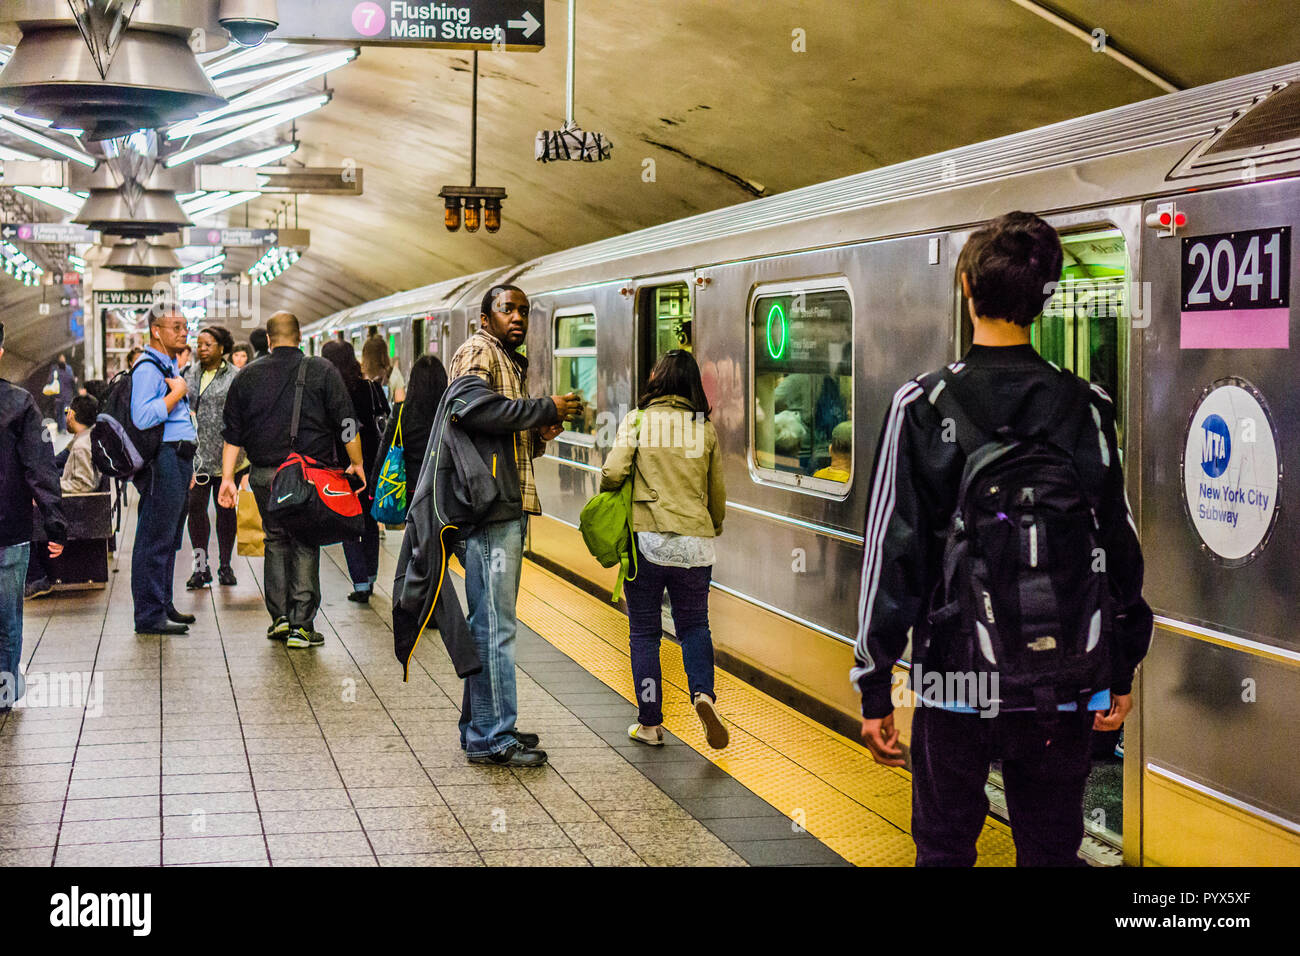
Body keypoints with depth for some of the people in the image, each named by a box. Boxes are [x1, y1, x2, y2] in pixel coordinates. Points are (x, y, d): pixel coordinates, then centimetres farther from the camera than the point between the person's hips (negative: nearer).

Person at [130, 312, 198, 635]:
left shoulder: (170, 366, 19)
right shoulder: (147, 367, -13)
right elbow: (142, 418, -25)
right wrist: (176, 393, -18)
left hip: (179, 458, 10)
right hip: (161, 460, -10)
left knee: (169, 539, 15)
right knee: (156, 539, -8)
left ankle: (163, 606, 24)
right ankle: (150, 615, -5)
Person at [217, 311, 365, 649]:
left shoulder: (248, 375, 7)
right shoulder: (322, 371, -2)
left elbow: (232, 434, 7)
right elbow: (346, 423, -1)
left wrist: (228, 477, 10)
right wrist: (356, 463, 9)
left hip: (265, 475, 2)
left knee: (276, 541, 16)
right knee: (305, 545, 3)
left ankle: (279, 616, 11)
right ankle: (301, 625, 1)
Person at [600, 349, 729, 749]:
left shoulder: (637, 420, -2)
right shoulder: (706, 428, 6)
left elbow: (613, 473, -13)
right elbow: (717, 494, 13)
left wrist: (606, 493, 10)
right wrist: (712, 532, 30)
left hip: (647, 539, -2)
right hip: (695, 542, 2)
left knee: (644, 632, 10)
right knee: (694, 626, 15)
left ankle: (650, 723, 12)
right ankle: (703, 693, -11)